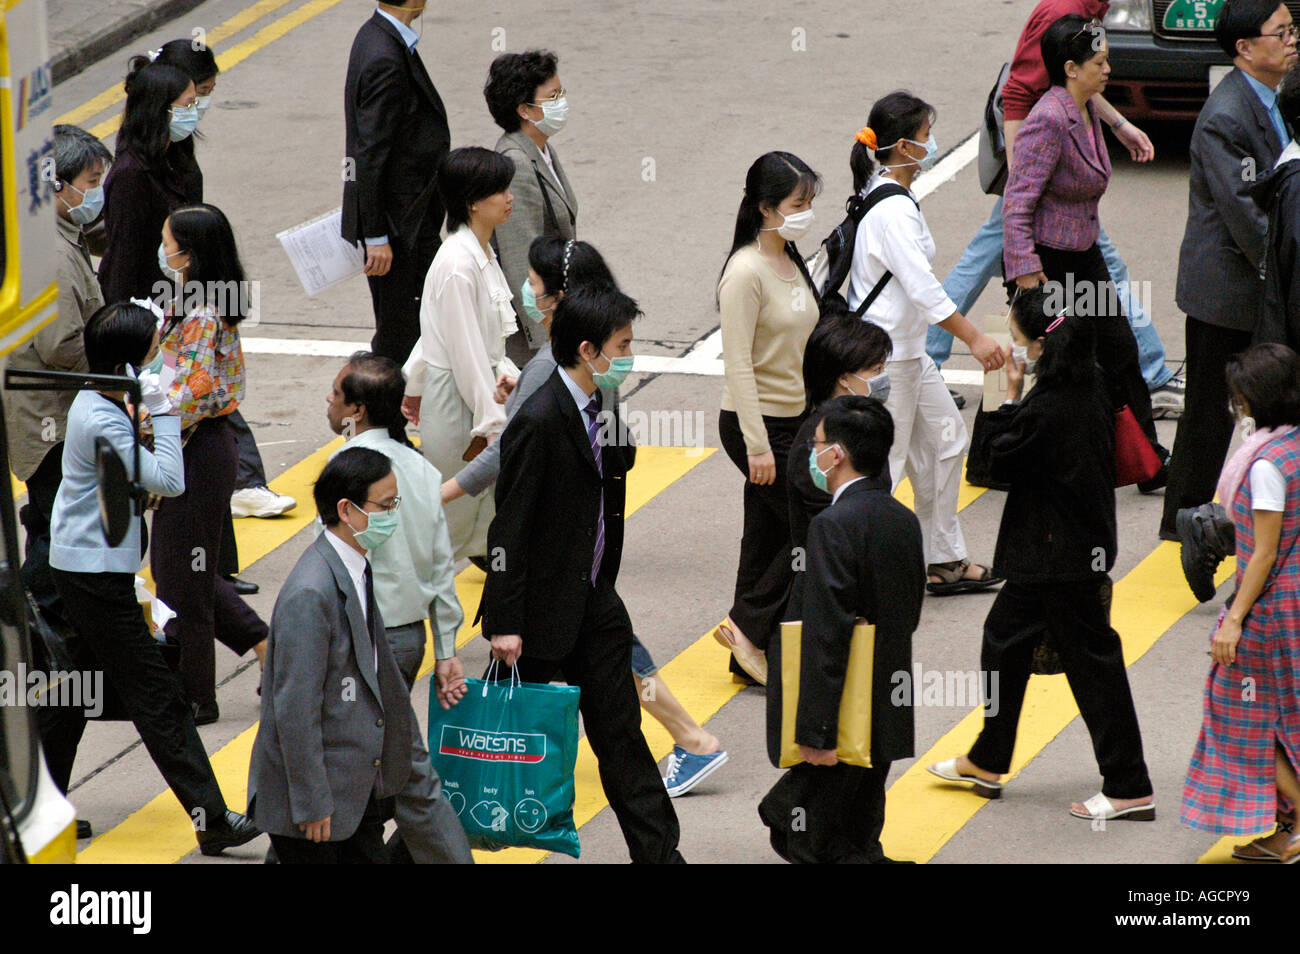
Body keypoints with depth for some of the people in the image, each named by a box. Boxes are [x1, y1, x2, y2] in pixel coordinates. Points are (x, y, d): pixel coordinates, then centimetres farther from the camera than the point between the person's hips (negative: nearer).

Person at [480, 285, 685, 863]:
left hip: (593, 600, 8)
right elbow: (508, 529, -20)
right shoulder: (538, 422, -21)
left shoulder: (600, 410, 4)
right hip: (541, 611, -8)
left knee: (619, 730, 9)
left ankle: (658, 851, 11)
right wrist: (504, 623, -20)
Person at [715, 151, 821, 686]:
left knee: (769, 536, 11)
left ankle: (750, 659, 17)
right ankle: (749, 628, 3)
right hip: (756, 422, -8)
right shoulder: (746, 272, -17)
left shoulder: (791, 263, 10)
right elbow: (738, 366, -20)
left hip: (794, 421, 8)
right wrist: (757, 445, -22)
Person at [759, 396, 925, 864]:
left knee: (819, 848, -1)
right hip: (885, 717, 9)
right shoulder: (904, 520, 7)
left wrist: (816, 732, -21)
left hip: (840, 721, -9)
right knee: (859, 844, 16)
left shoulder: (833, 526, -19)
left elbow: (826, 636, -22)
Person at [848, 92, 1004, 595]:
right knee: (885, 464, -4)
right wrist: (975, 338, -26)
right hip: (886, 356, -11)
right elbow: (922, 287, -29)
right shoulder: (893, 210, -23)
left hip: (907, 351, 11)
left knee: (945, 436, 17)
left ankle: (945, 561, 25)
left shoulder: (882, 195, 8)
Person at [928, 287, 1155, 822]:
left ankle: (1129, 789, 4)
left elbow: (996, 462, -14)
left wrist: (1009, 396, -11)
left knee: (1091, 663, -3)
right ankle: (987, 763, 35)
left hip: (1059, 562, -10)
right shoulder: (1091, 389, 1)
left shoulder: (1048, 410, -26)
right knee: (1005, 637, 21)